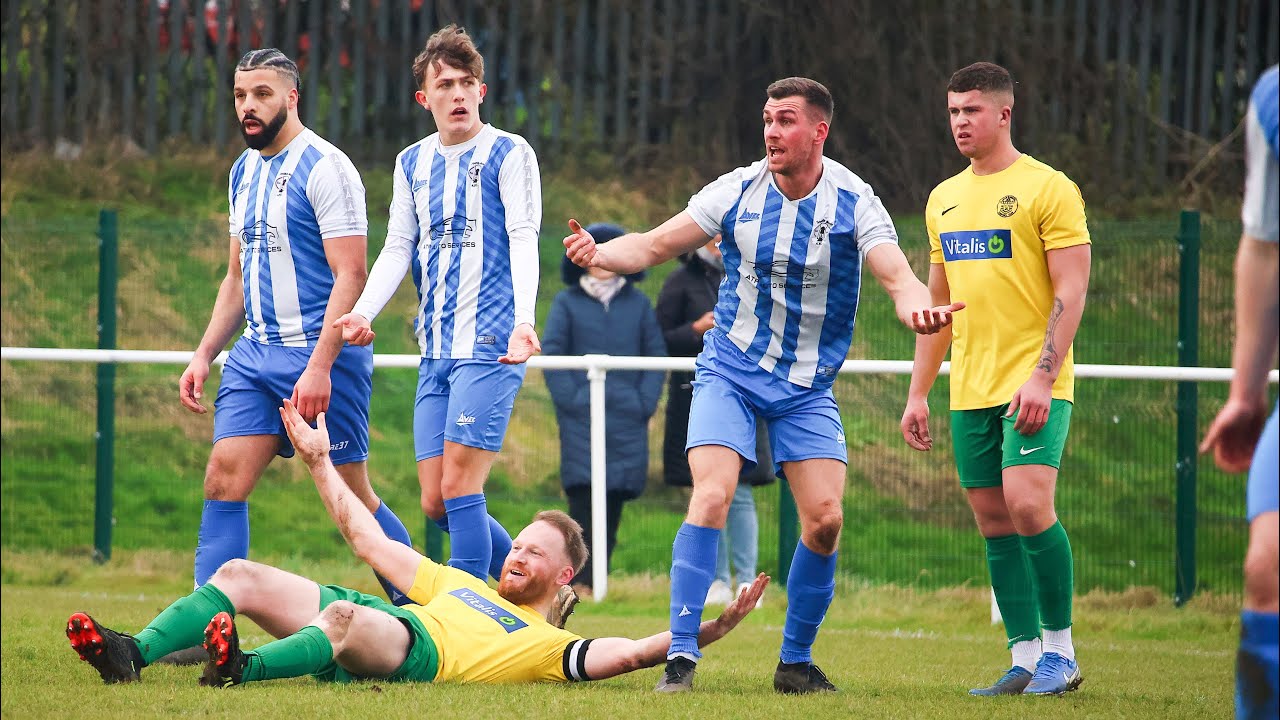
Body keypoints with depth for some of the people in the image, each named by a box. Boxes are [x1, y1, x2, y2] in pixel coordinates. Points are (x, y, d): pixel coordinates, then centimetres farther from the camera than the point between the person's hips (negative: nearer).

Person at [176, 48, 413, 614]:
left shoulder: (324, 168, -10)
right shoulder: (245, 172, 15)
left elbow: (350, 276, -16)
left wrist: (319, 366, -23)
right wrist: (204, 355, 13)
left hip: (321, 355, -7)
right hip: (256, 353, 7)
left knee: (351, 494, -2)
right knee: (223, 479, -5)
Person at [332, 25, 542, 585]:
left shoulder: (508, 154, -2)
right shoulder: (412, 163, 16)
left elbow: (523, 240, -12)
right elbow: (398, 248, 13)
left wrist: (523, 319, -28)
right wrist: (364, 311, -6)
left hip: (490, 346, -7)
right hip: (436, 351, 7)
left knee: (458, 487, -13)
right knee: (436, 502, 4)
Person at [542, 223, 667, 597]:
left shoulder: (637, 303, 11)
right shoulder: (567, 302, 5)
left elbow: (656, 354, 11)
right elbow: (551, 354, 2)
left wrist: (647, 401, 0)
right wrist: (569, 398, -9)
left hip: (627, 416, 3)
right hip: (582, 418, -2)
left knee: (616, 497, 1)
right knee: (583, 495, -12)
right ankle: (580, 580, -14)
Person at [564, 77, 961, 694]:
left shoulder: (853, 201, -8)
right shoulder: (738, 191, -6)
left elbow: (896, 275, -19)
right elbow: (654, 245, -3)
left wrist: (917, 306, -43)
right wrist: (600, 254, -23)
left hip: (808, 386, 1)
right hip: (730, 370, -1)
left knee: (825, 519, -9)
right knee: (712, 496, -20)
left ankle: (795, 661, 10)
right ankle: (680, 655, -16)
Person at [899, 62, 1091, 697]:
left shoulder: (1049, 189, -5)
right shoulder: (944, 199, 15)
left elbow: (1071, 292, -10)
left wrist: (1041, 377, -20)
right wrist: (918, 394, 16)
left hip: (1034, 386, -6)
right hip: (970, 391, 7)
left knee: (1028, 504, -19)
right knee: (994, 521, 3)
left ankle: (1060, 650, -8)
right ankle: (1027, 661, 6)